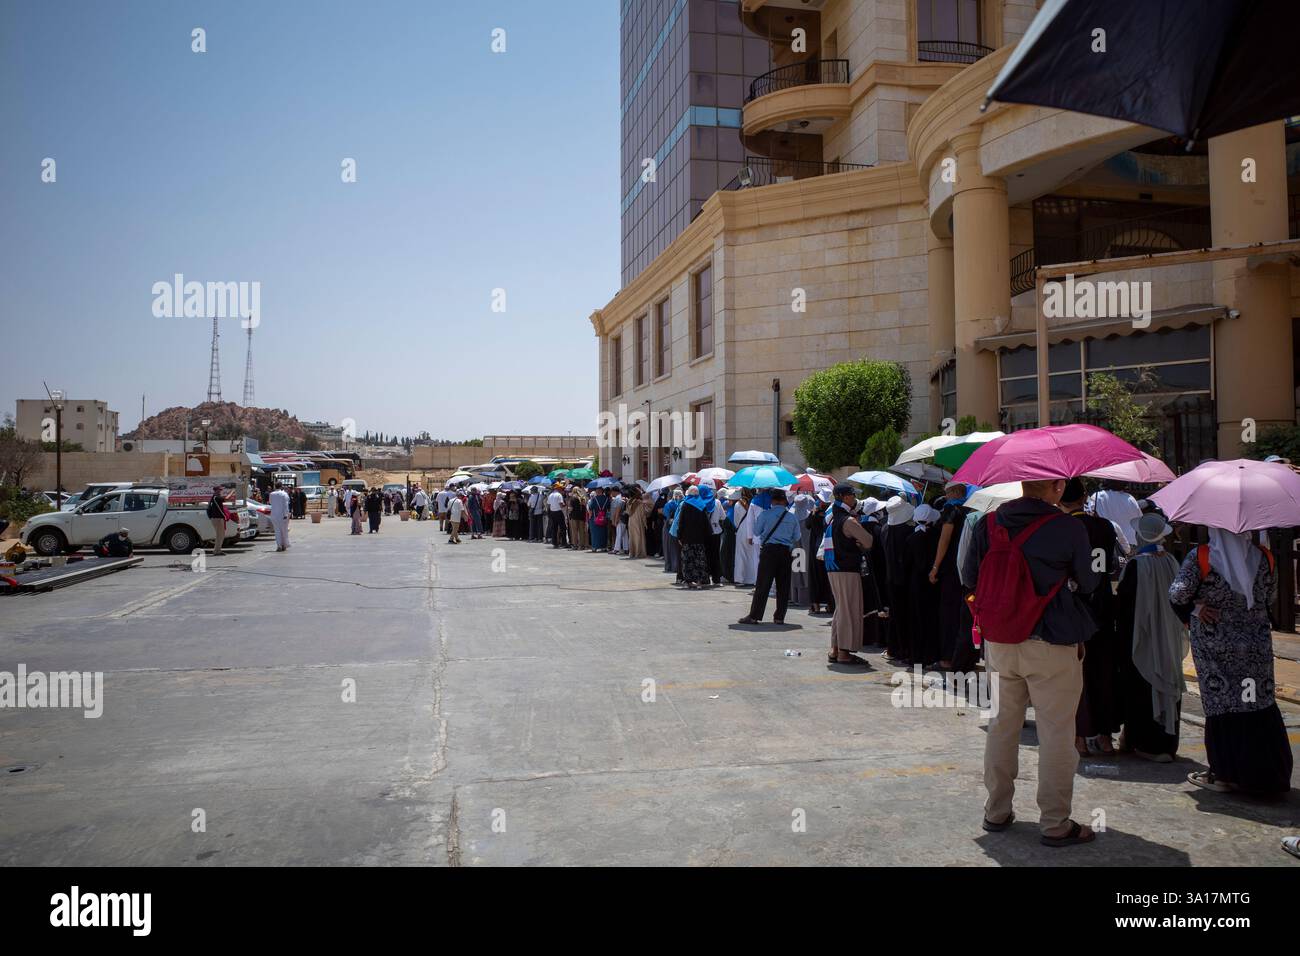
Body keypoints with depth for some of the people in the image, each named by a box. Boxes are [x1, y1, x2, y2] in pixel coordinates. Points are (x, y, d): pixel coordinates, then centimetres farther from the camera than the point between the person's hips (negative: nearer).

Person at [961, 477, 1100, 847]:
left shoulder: (989, 523, 0)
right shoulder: (1069, 528, -12)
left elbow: (970, 577, 8)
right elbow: (1088, 584, 0)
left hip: (999, 643, 5)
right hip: (1053, 645, -5)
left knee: (1004, 723, 16)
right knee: (1056, 732, 5)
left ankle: (996, 811, 26)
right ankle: (1055, 823, 12)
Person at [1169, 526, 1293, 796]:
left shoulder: (1199, 557, -12)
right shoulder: (1264, 557, -1)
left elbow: (1177, 593, -18)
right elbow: (1271, 596, 11)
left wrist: (1195, 606, 0)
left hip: (1215, 648, -3)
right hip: (1257, 644, 3)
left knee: (1221, 704, 5)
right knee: (1260, 706, 11)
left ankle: (1225, 774, 10)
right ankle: (1266, 773, 18)